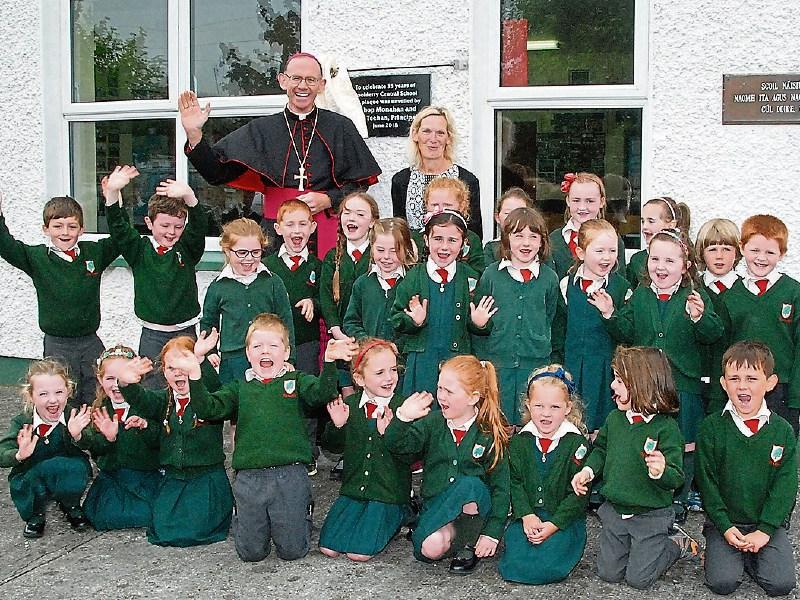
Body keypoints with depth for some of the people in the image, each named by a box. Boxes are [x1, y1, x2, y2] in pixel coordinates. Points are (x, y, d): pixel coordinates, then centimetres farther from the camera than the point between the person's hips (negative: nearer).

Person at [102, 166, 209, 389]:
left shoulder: (187, 249, 1)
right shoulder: (139, 250, 2)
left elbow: (200, 225, -14)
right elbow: (118, 227, -9)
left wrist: (188, 196, -33)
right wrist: (112, 192, -25)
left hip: (185, 332, 0)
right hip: (152, 334, 0)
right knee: (151, 389, 4)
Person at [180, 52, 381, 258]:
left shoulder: (340, 128, 7)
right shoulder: (262, 130, 10)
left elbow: (360, 184, 7)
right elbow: (217, 172, 4)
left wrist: (327, 200, -8)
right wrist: (194, 134, -9)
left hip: (326, 231, 0)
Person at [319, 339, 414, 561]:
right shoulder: (349, 405, 0)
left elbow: (409, 455, -14)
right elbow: (335, 446, 10)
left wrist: (389, 432, -29)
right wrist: (337, 426, -10)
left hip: (389, 494, -4)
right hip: (353, 489, 4)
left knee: (359, 552, -13)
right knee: (328, 548, -4)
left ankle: (399, 517, 12)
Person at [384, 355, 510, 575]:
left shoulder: (490, 433, -6)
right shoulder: (432, 423, 0)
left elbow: (501, 486, -5)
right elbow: (396, 445, -12)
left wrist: (493, 532, -13)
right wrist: (403, 418, -32)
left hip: (476, 507, 0)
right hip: (436, 505, 0)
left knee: (468, 484, -34)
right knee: (431, 549, -31)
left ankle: (469, 544, -12)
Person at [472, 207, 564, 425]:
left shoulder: (549, 278, 3)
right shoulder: (491, 274, 1)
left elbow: (555, 324, 11)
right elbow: (476, 322, 5)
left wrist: (554, 361, 11)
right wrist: (481, 359, 2)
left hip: (536, 364, 1)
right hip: (496, 363, 0)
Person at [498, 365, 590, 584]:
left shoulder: (577, 443, -5)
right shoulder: (519, 440, 5)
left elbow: (578, 493, -7)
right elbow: (515, 482, 2)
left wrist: (553, 524, -15)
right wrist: (527, 516, -13)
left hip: (564, 519, -2)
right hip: (526, 515, 2)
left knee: (547, 567, -23)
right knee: (514, 563, -20)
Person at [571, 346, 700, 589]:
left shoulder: (665, 427, -19)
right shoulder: (614, 419, -2)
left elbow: (676, 478, -21)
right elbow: (601, 449, 16)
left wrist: (661, 471, -41)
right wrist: (588, 470, -1)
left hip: (651, 515, -6)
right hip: (615, 510, 6)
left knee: (638, 579, 1)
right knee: (608, 572, 11)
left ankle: (678, 544, 23)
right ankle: (654, 543, 32)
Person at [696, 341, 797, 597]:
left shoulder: (782, 430, -2)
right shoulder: (711, 428, -6)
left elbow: (786, 485, -5)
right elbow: (707, 481, -6)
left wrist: (765, 530, -13)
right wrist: (726, 527, -13)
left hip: (769, 523, 1)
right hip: (724, 522, -1)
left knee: (781, 583, -15)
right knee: (722, 582, -17)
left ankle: (749, 552, 12)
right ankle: (730, 550, 13)